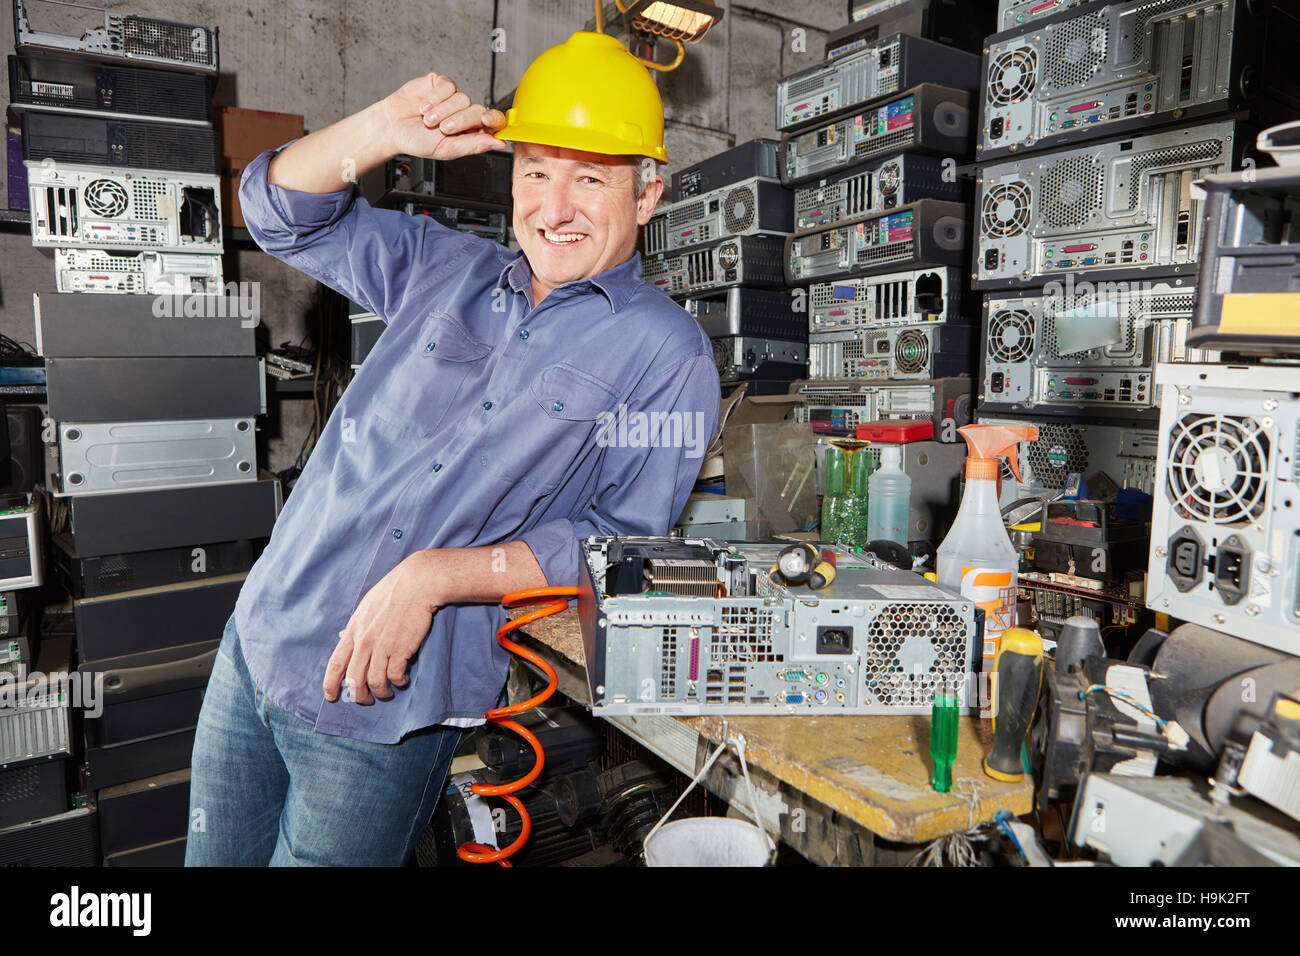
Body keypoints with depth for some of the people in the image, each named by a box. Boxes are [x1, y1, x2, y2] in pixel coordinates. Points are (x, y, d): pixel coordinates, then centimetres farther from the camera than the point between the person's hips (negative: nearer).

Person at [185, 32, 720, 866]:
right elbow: (282, 211, 9)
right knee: (216, 860, 21)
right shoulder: (446, 268, 6)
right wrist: (385, 130, -9)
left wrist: (433, 577, -21)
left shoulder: (666, 352, -9)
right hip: (256, 640, 6)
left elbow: (625, 540, -13)